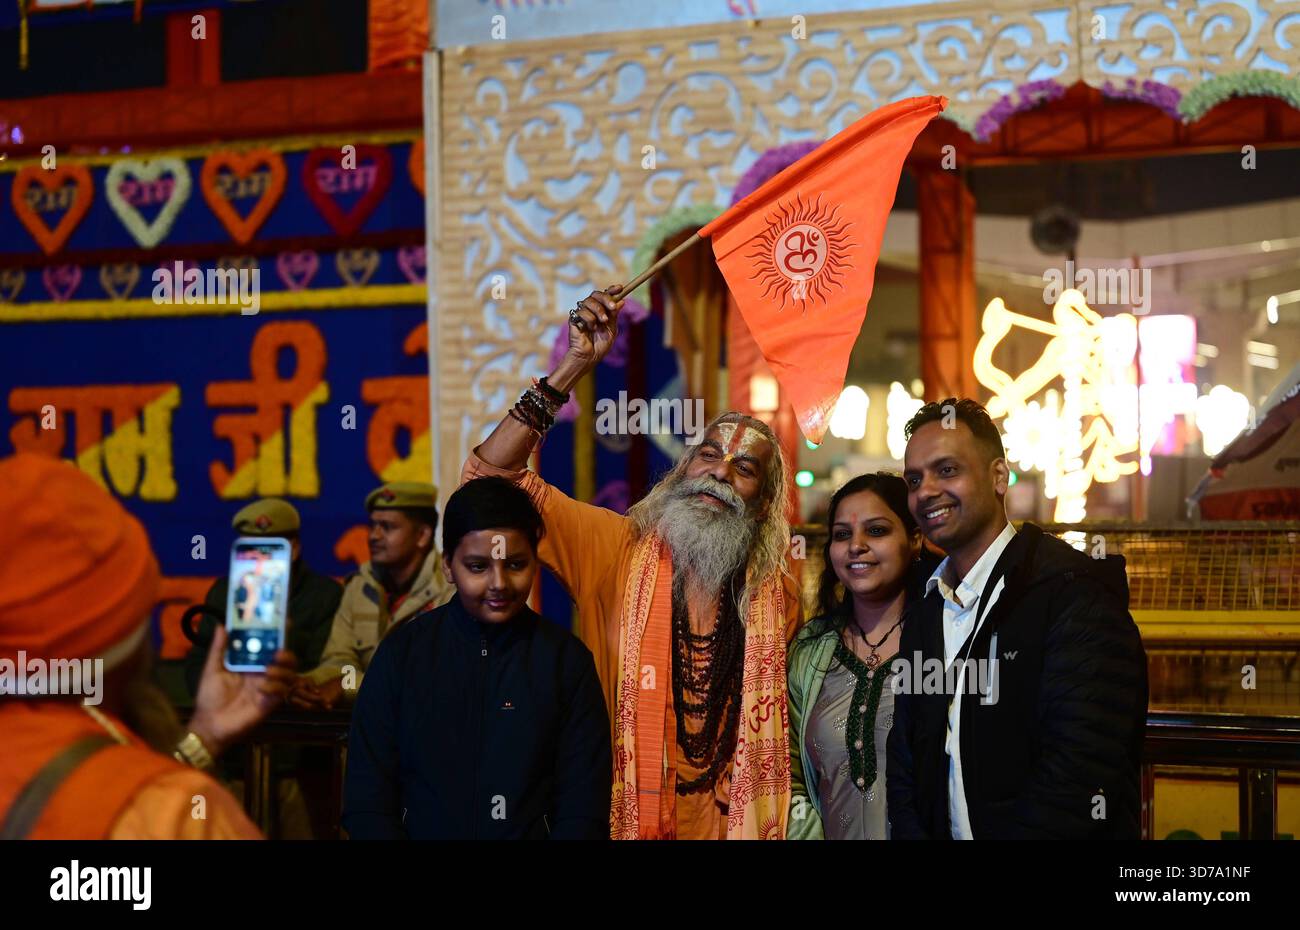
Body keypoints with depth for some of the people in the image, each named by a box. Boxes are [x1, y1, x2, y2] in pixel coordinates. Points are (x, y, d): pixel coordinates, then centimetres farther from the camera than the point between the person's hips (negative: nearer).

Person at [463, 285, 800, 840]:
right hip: (622, 822, 0)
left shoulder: (779, 592, -3)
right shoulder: (618, 550, -6)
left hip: (735, 825, 1)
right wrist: (575, 367, -18)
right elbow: (490, 474, -12)